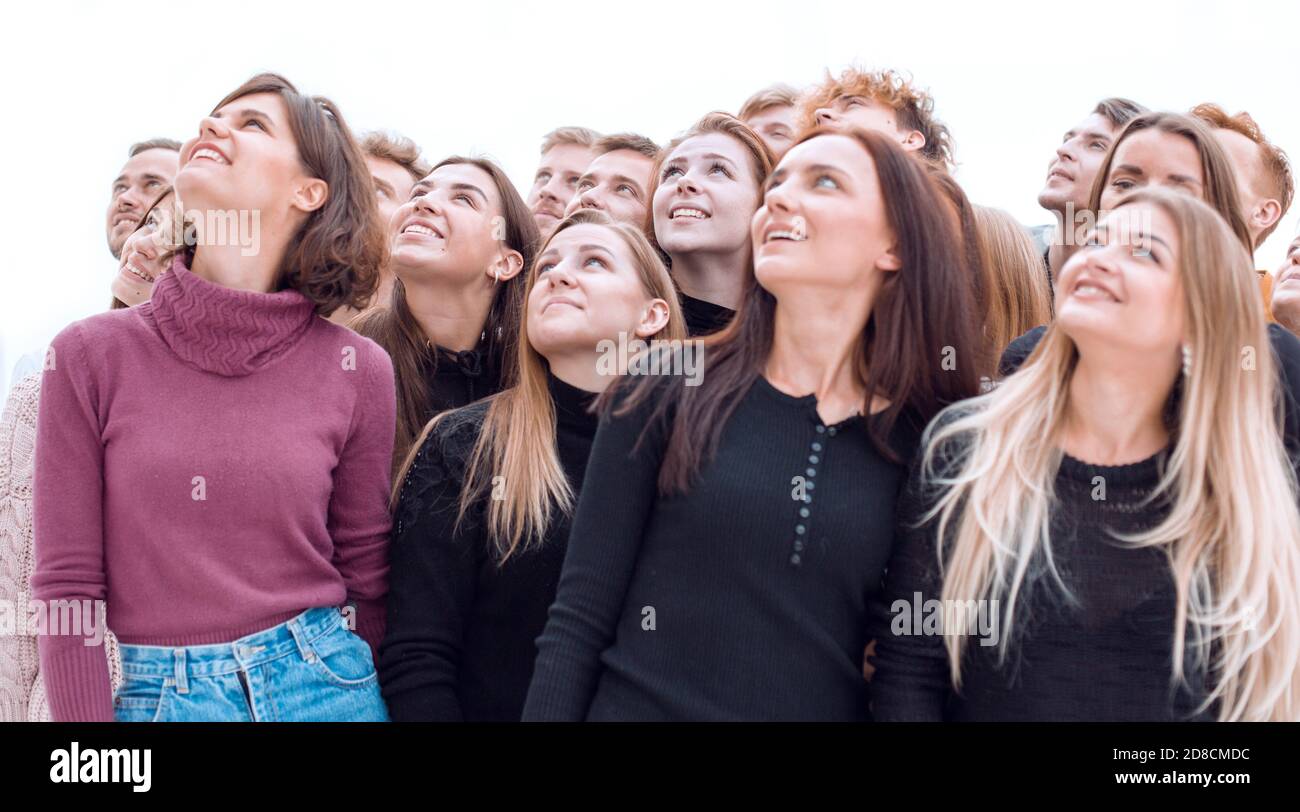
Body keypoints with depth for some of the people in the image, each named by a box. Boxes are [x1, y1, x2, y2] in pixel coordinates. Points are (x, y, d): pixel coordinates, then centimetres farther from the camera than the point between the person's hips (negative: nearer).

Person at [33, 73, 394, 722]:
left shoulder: (358, 371, -3)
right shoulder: (91, 356, -5)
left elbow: (367, 582, 4)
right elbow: (68, 590, -4)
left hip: (324, 686, 1)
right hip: (153, 697, 0)